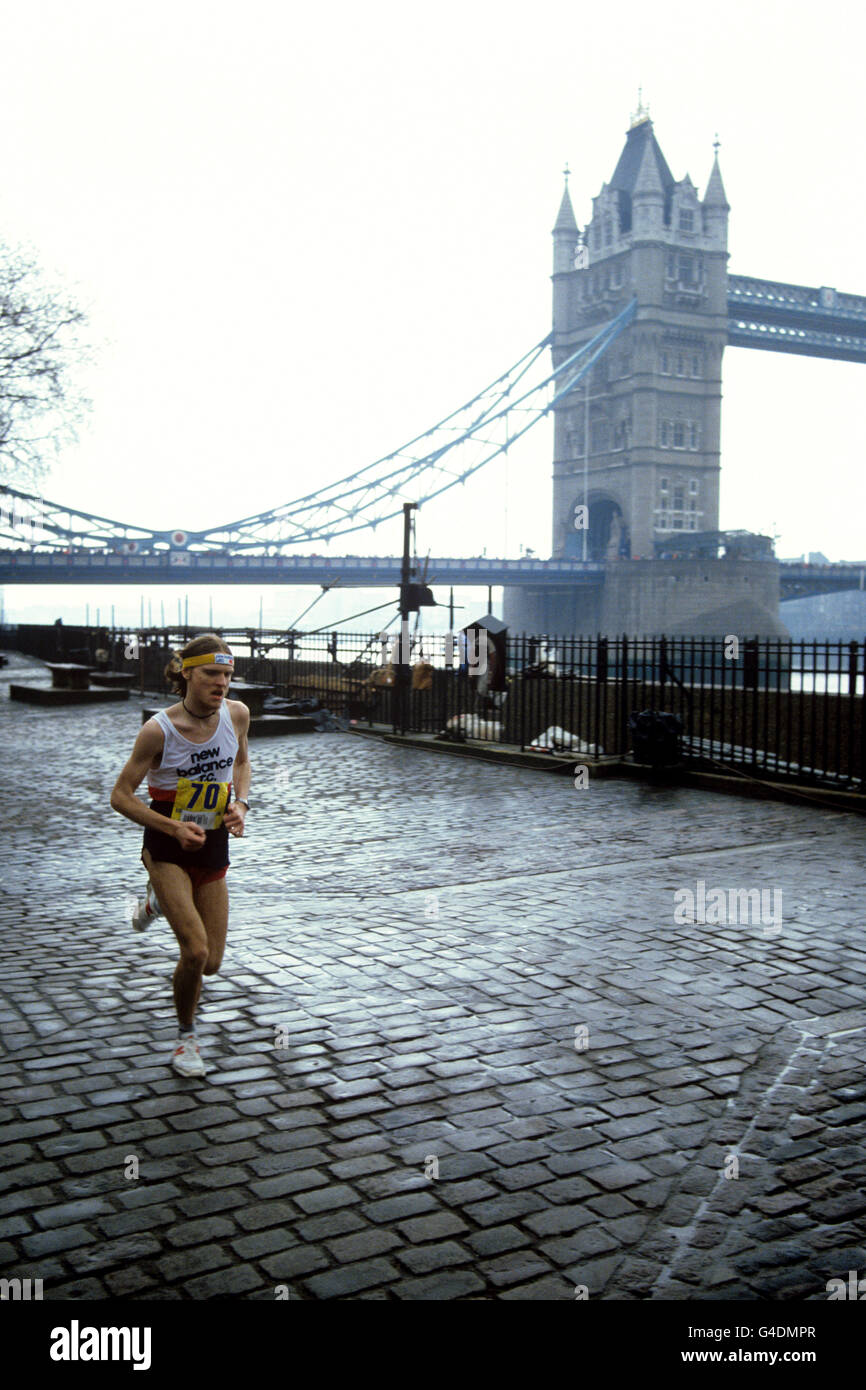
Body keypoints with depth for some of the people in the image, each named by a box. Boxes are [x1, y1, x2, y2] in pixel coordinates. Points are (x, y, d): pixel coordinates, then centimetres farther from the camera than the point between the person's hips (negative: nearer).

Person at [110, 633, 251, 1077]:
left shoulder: (237, 714, -7)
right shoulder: (158, 729, -19)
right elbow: (120, 795, -11)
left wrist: (240, 803, -4)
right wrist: (173, 827, -22)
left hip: (214, 847, 4)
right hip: (168, 849, -4)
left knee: (211, 962, 8)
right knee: (196, 952, -16)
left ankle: (158, 899, 38)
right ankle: (186, 1037, 13)